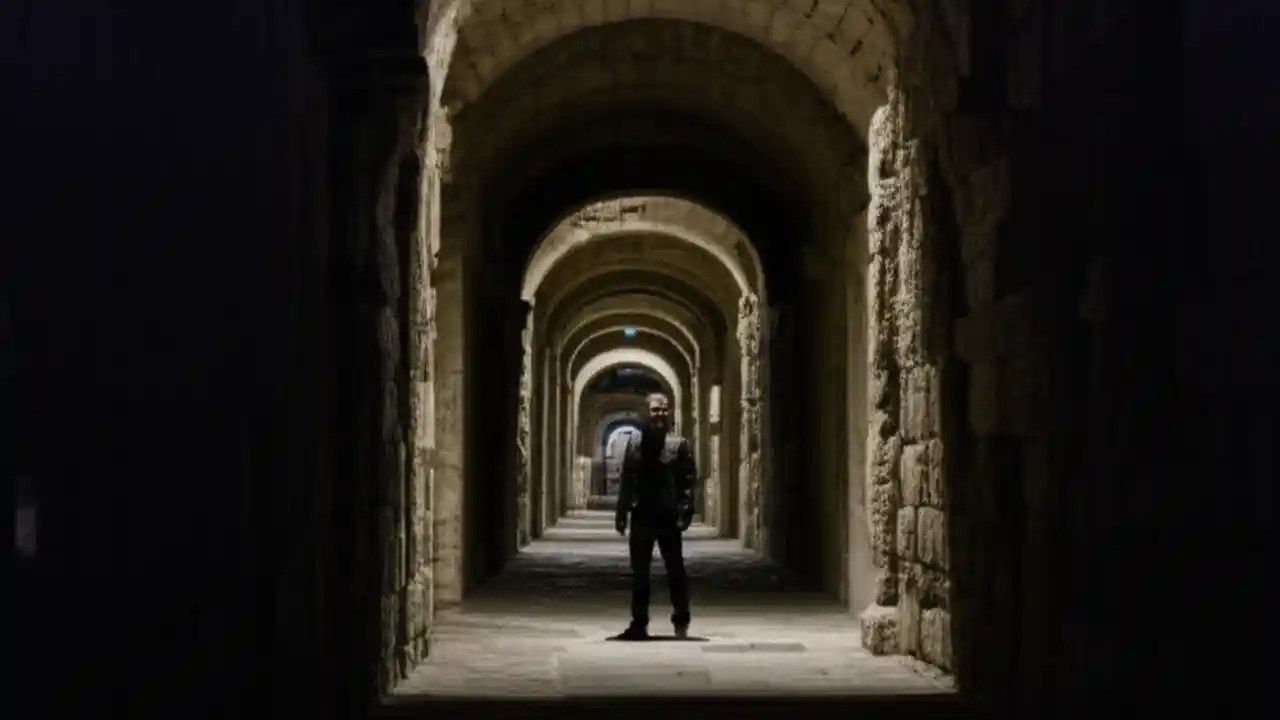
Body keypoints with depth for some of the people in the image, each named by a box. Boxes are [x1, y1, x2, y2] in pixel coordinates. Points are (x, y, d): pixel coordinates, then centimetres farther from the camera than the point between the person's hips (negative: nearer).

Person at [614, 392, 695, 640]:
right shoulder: (635, 442, 6)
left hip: (668, 516, -3)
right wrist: (621, 513, 3)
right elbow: (626, 480, 8)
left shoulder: (678, 444, -2)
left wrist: (685, 512, -16)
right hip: (641, 516, 3)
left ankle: (681, 622, 14)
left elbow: (688, 481, -6)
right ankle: (639, 623, 15)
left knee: (675, 570, 4)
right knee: (639, 572, 8)